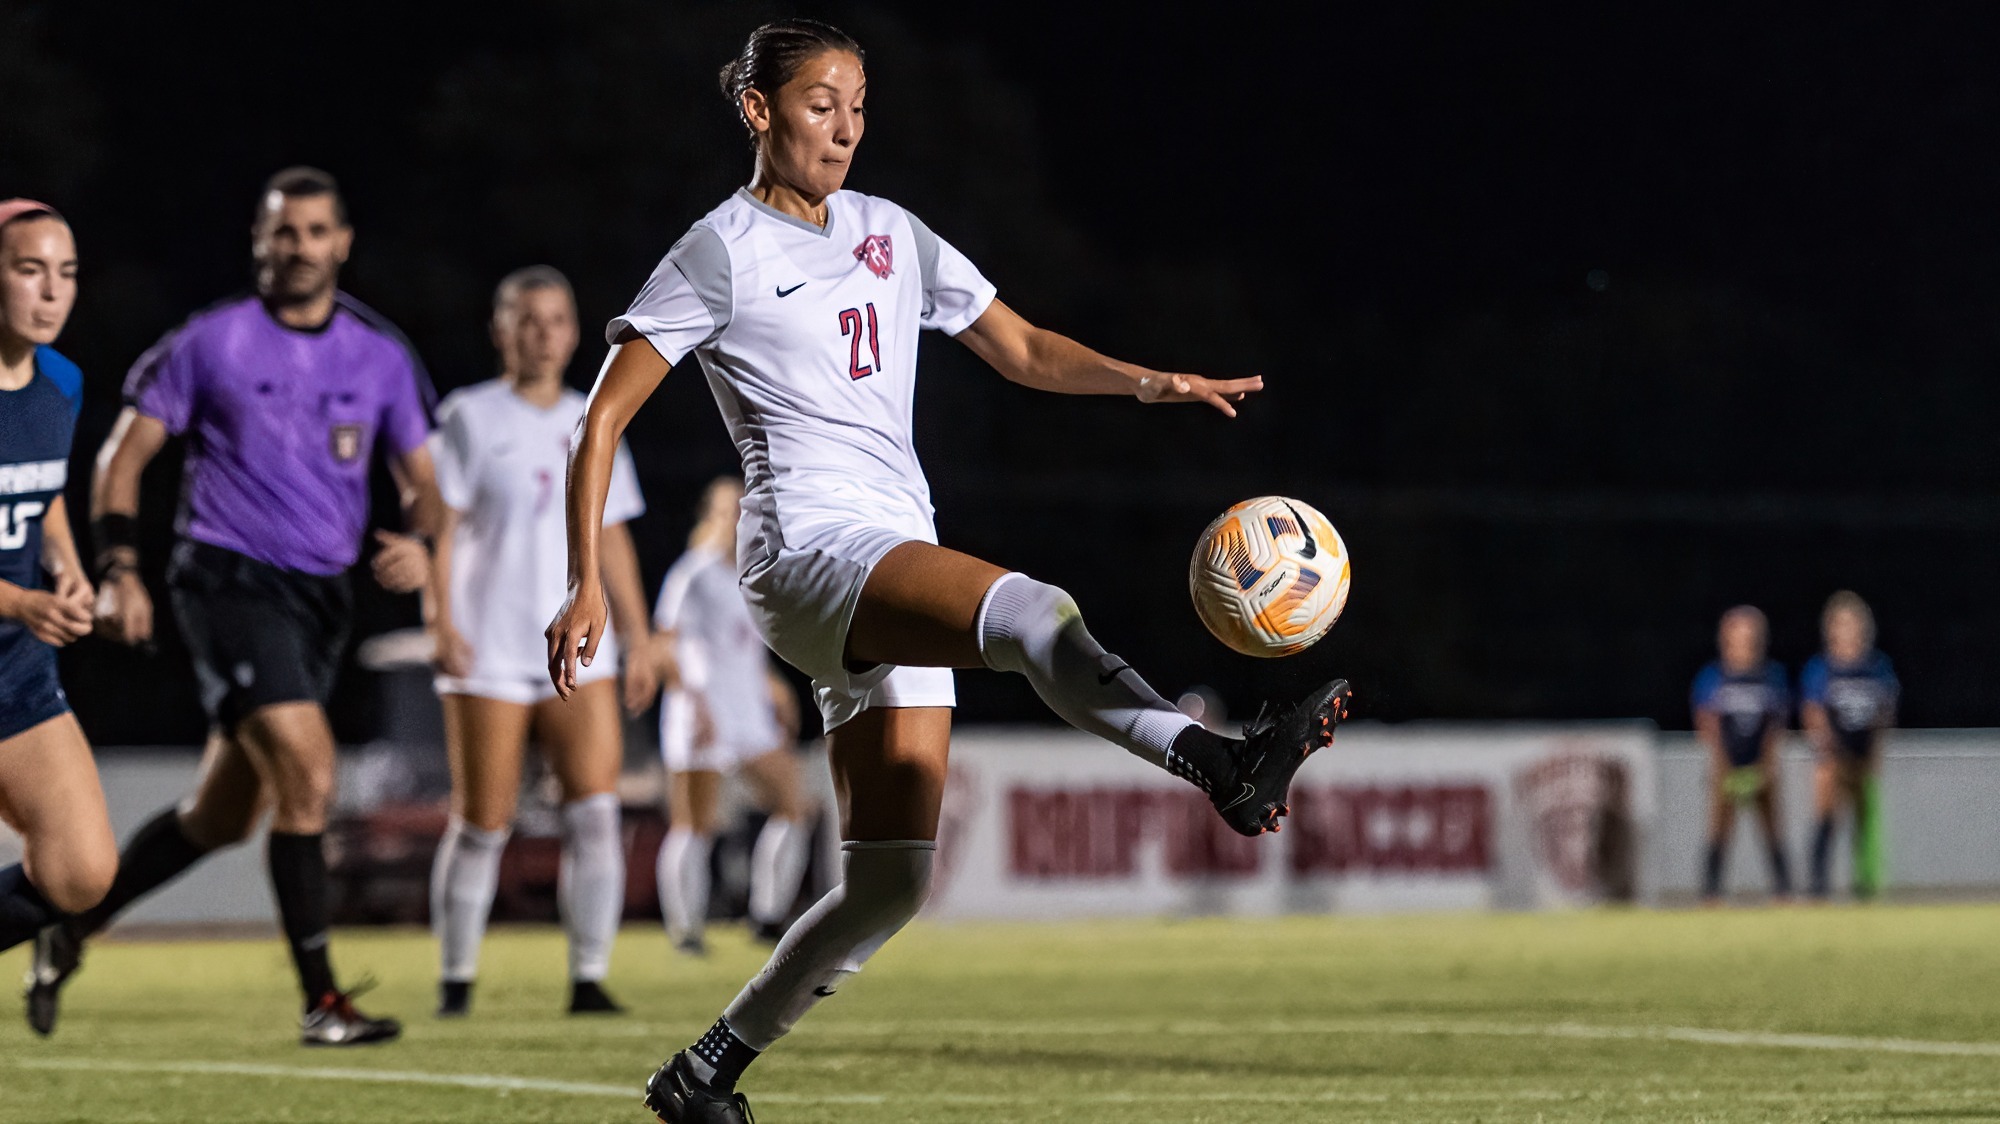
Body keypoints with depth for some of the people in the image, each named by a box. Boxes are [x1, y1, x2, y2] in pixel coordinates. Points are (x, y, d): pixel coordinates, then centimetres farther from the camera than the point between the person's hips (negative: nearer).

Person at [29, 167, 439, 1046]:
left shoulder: (381, 357, 8)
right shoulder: (210, 342, -3)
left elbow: (420, 477, 12)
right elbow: (125, 453, 1)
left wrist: (421, 543, -10)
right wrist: (118, 569, -10)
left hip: (322, 595, 6)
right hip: (228, 578, -6)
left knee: (222, 817, 13)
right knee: (307, 770, -21)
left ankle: (72, 927, 34)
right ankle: (321, 1003, -18)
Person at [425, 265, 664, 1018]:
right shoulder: (470, 417, 0)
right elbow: (440, 526, -5)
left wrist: (638, 637, 15)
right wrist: (442, 619, -16)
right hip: (489, 654, -4)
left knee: (594, 809, -10)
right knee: (482, 824, -2)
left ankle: (589, 979, -6)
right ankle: (456, 978, 12)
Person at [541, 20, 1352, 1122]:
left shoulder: (889, 234, 19)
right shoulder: (722, 254, 1)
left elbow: (1023, 350, 22)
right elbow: (602, 420, 0)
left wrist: (1153, 381, 4)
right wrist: (586, 583, -9)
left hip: (900, 572, 8)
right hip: (809, 550, -8)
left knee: (889, 882, 2)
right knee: (1036, 613, -34)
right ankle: (1225, 765, -57)